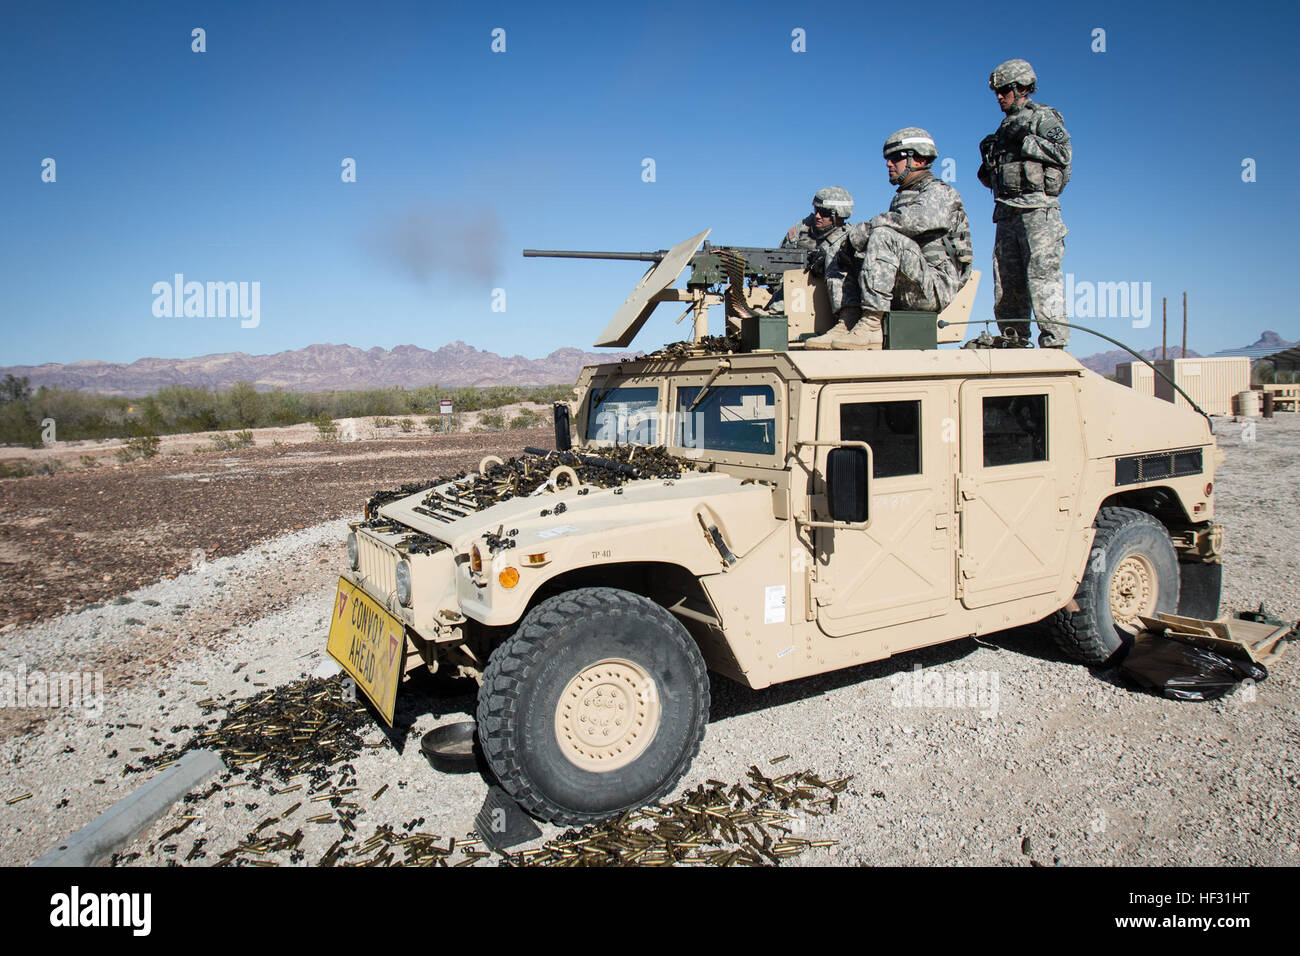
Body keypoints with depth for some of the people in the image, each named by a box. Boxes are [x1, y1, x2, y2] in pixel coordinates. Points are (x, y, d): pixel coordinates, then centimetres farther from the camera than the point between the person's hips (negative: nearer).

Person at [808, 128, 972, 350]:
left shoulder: (939, 192, -1)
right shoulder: (901, 198, 26)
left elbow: (916, 219, -23)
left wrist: (860, 231, -19)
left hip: (936, 286, -8)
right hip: (903, 293, 8)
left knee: (883, 236, -28)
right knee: (837, 253, 2)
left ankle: (871, 327, -35)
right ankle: (846, 323, -18)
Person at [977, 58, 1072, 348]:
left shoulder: (1043, 117, 5)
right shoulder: (1007, 126, 26)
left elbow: (1063, 152, -9)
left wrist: (1025, 141, -10)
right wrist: (989, 161, 9)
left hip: (1037, 208, -8)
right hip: (1007, 214, 8)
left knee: (1042, 274, -15)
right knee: (1007, 283, 4)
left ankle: (1054, 341, -17)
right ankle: (1014, 344, 8)